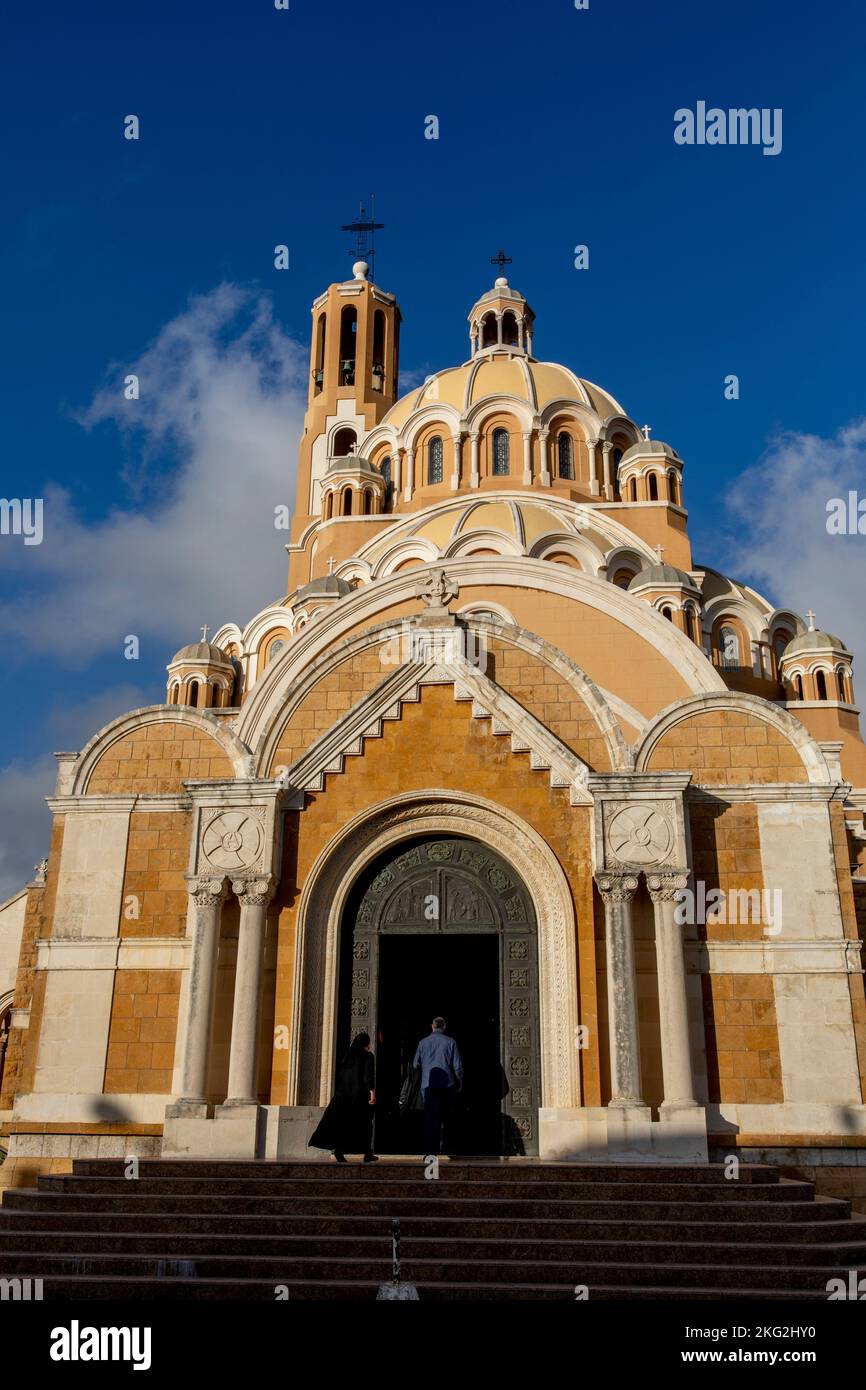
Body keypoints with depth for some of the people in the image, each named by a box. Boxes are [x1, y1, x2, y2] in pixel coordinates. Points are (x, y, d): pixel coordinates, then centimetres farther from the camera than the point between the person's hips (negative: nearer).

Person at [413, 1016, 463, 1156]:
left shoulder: (423, 1042, 6)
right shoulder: (450, 1042, 0)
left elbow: (415, 1064, 12)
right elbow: (457, 1066, 0)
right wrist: (459, 1082, 14)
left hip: (428, 1085, 0)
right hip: (447, 1085, 0)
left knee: (430, 1119, -2)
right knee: (444, 1118, 15)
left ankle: (430, 1149, -10)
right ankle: (441, 1148, 18)